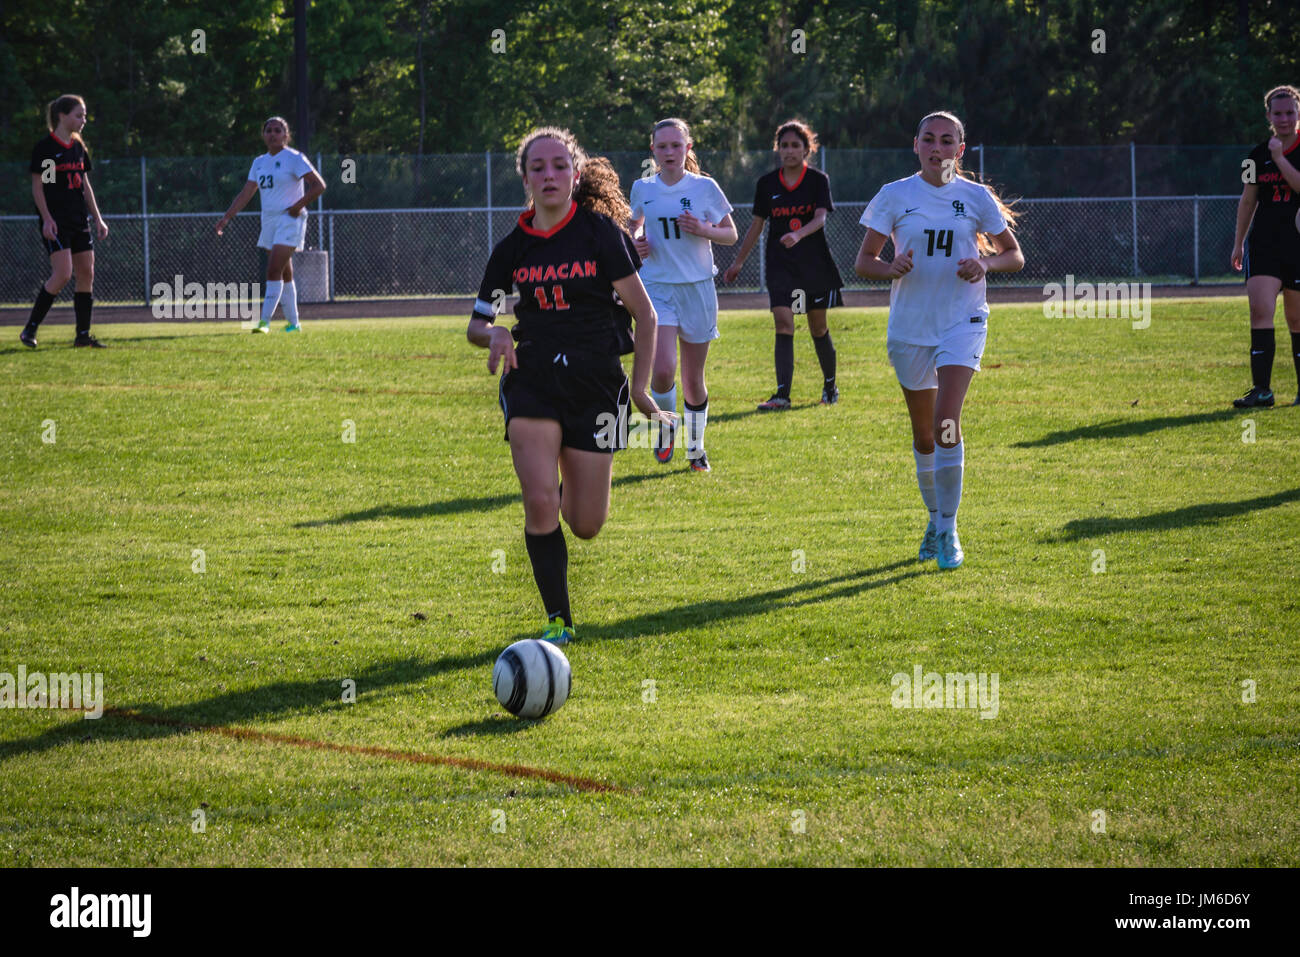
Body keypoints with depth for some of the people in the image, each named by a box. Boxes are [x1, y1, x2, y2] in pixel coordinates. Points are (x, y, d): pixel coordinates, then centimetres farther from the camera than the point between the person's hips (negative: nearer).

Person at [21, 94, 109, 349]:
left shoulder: (78, 147, 13)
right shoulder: (45, 147, -7)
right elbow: (37, 187, -8)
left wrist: (97, 218, 14)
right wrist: (47, 219, -17)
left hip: (79, 220, 8)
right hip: (55, 221, -8)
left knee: (86, 274, 3)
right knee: (63, 273, -17)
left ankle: (83, 335, 8)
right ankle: (30, 330, -9)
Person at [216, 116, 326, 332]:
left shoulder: (294, 159, -6)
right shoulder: (259, 162, 14)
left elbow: (319, 185, -10)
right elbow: (246, 193, 14)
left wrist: (298, 206, -17)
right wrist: (227, 218, 6)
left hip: (289, 220, -7)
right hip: (269, 221, 7)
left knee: (274, 270, -16)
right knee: (284, 275, 10)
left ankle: (265, 321, -19)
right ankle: (293, 322, 16)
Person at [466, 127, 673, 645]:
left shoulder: (601, 233, -5)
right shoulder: (512, 249, 4)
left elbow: (645, 313, 1)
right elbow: (476, 324, 12)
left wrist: (640, 388, -2)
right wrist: (493, 333, -12)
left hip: (595, 384, -1)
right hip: (533, 381, 1)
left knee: (585, 525, 2)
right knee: (539, 504, -17)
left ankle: (575, 491, 41)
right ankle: (558, 620, -2)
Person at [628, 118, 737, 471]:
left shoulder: (704, 187, -1)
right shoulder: (642, 189, 4)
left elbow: (730, 234, 6)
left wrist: (704, 230, -14)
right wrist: (637, 241, 0)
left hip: (697, 287, 0)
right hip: (657, 286, 0)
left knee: (693, 379, 6)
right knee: (663, 371, -18)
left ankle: (696, 448, 26)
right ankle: (665, 427, 11)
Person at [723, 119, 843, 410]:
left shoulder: (818, 180, -3)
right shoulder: (767, 184, 4)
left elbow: (820, 218, -16)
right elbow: (757, 225, 12)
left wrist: (798, 235, -36)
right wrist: (738, 263, 12)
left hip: (815, 263, -1)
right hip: (780, 264, 1)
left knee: (818, 328, 8)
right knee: (783, 324, -12)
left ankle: (830, 386, 28)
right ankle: (782, 395, -18)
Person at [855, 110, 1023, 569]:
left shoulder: (976, 198, 1)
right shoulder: (894, 196, 1)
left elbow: (1014, 255, 9)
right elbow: (863, 261, 3)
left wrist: (986, 263, -13)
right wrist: (891, 269, -20)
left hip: (962, 322, -2)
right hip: (910, 325, 2)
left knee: (946, 423, -17)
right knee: (923, 432, 10)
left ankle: (947, 530, -9)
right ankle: (935, 519, 30)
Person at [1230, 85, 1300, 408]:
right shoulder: (1258, 156, 8)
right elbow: (1247, 201, 16)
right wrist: (1239, 243, 17)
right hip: (1264, 244, 2)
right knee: (1260, 311, -13)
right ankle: (1261, 389, -14)